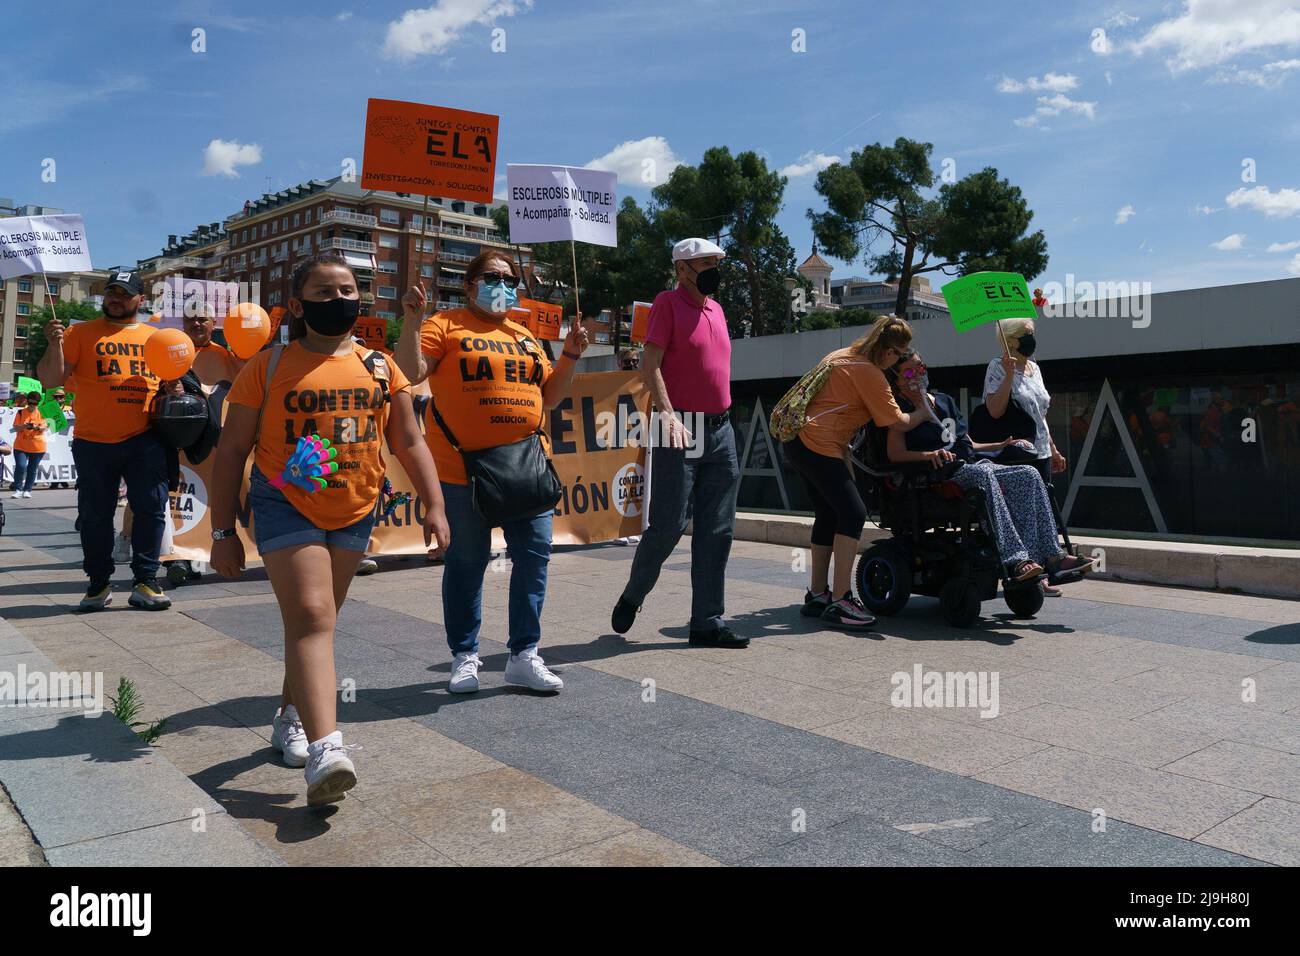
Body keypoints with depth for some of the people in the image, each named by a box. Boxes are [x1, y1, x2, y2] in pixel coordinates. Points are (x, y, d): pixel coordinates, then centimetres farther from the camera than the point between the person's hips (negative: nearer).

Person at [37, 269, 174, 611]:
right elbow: (50, 380, -1)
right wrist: (55, 345, -16)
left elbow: (171, 381, 22)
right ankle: (99, 584, 20)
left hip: (144, 440, 1)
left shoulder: (156, 337, 12)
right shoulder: (81, 333, 5)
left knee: (151, 509, -1)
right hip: (93, 442, -1)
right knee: (94, 515, 7)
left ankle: (145, 582, 8)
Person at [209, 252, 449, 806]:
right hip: (286, 507, -4)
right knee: (310, 617, -17)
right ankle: (325, 749, -24)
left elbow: (409, 443, 6)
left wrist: (434, 505, -6)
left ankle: (291, 717, 35)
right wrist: (223, 532, -3)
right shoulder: (269, 367, -3)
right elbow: (231, 450, -1)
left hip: (354, 513, 4)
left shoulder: (379, 368, 6)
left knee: (316, 621, 15)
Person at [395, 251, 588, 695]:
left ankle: (524, 656, 15)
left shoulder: (524, 337, 17)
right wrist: (412, 323, -18)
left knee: (534, 555, 3)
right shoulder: (446, 325, 2)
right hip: (464, 467, -5)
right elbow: (410, 374, -8)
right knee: (466, 562, 5)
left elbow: (548, 397, 18)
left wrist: (570, 355, 7)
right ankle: (465, 657, 20)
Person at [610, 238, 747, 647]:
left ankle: (708, 621, 11)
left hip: (721, 431, 7)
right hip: (681, 431, -7)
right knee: (669, 525, -6)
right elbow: (650, 364, -11)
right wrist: (668, 413, -23)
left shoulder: (715, 308, 18)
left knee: (717, 531, 5)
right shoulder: (668, 303, -3)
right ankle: (631, 597, 18)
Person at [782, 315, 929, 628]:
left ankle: (817, 595, 19)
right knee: (853, 513, -12)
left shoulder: (842, 355, 18)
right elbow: (898, 422, -4)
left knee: (828, 516, 14)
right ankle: (839, 602, -15)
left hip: (799, 440, 10)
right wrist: (926, 412, 13)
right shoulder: (870, 374, -10)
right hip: (818, 446, -10)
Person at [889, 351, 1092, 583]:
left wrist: (1000, 446, 14)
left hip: (972, 465, 7)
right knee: (983, 473, -37)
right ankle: (1015, 560, -46)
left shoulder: (945, 400, 26)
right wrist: (930, 454, -27)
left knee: (1029, 475, -15)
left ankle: (1051, 556, -25)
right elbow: (896, 454, -12)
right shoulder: (901, 410, 4)